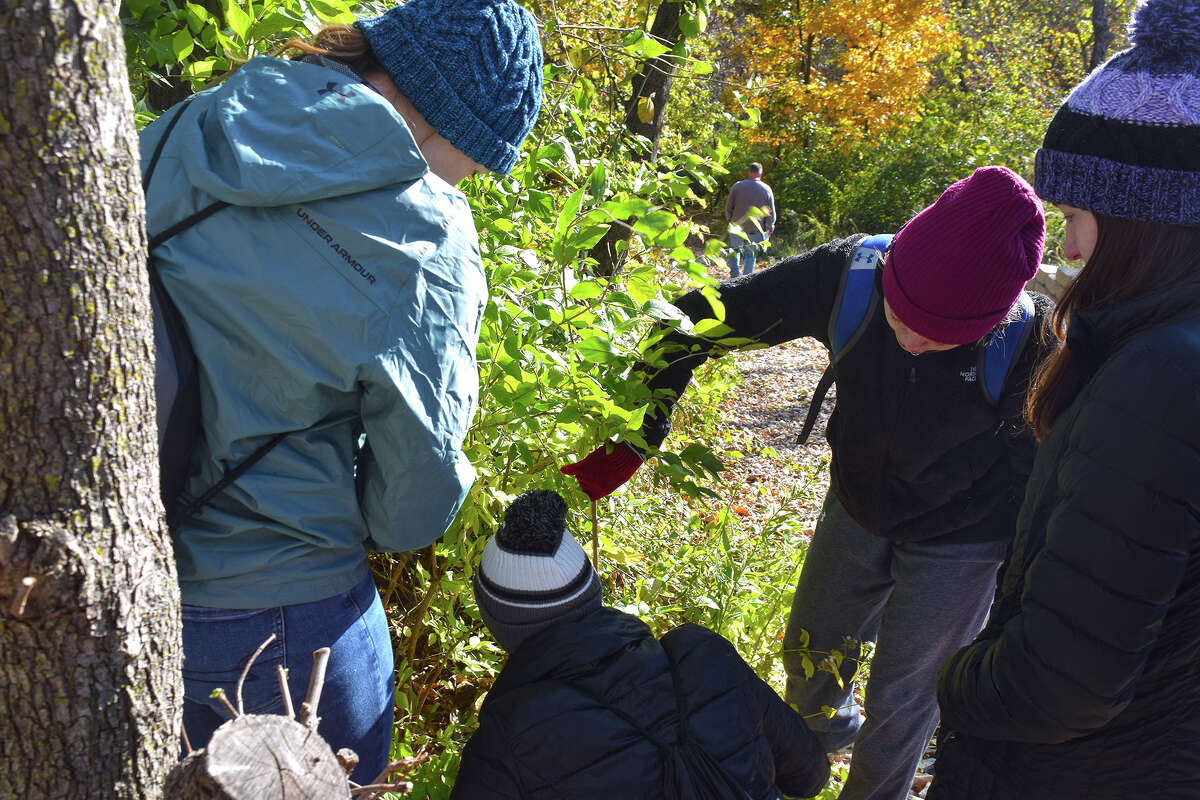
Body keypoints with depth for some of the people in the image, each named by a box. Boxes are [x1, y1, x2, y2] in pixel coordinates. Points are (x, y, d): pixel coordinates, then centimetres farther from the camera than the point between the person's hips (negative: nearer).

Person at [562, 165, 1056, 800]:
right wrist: (632, 436, -21)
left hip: (959, 543, -3)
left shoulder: (1034, 345, -33)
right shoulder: (847, 276, -28)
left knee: (902, 699, 12)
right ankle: (824, 731, 60)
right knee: (810, 655, 25)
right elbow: (702, 316, -20)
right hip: (857, 508, 4)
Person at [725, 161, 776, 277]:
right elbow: (771, 214, 0)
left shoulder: (737, 186, -5)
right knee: (751, 255, 15)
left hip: (737, 227, 0)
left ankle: (734, 275, 8)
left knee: (735, 251, 22)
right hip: (756, 230, 0)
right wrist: (770, 228, 16)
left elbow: (728, 207, 1)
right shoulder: (767, 189, -3)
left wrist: (730, 220, 18)